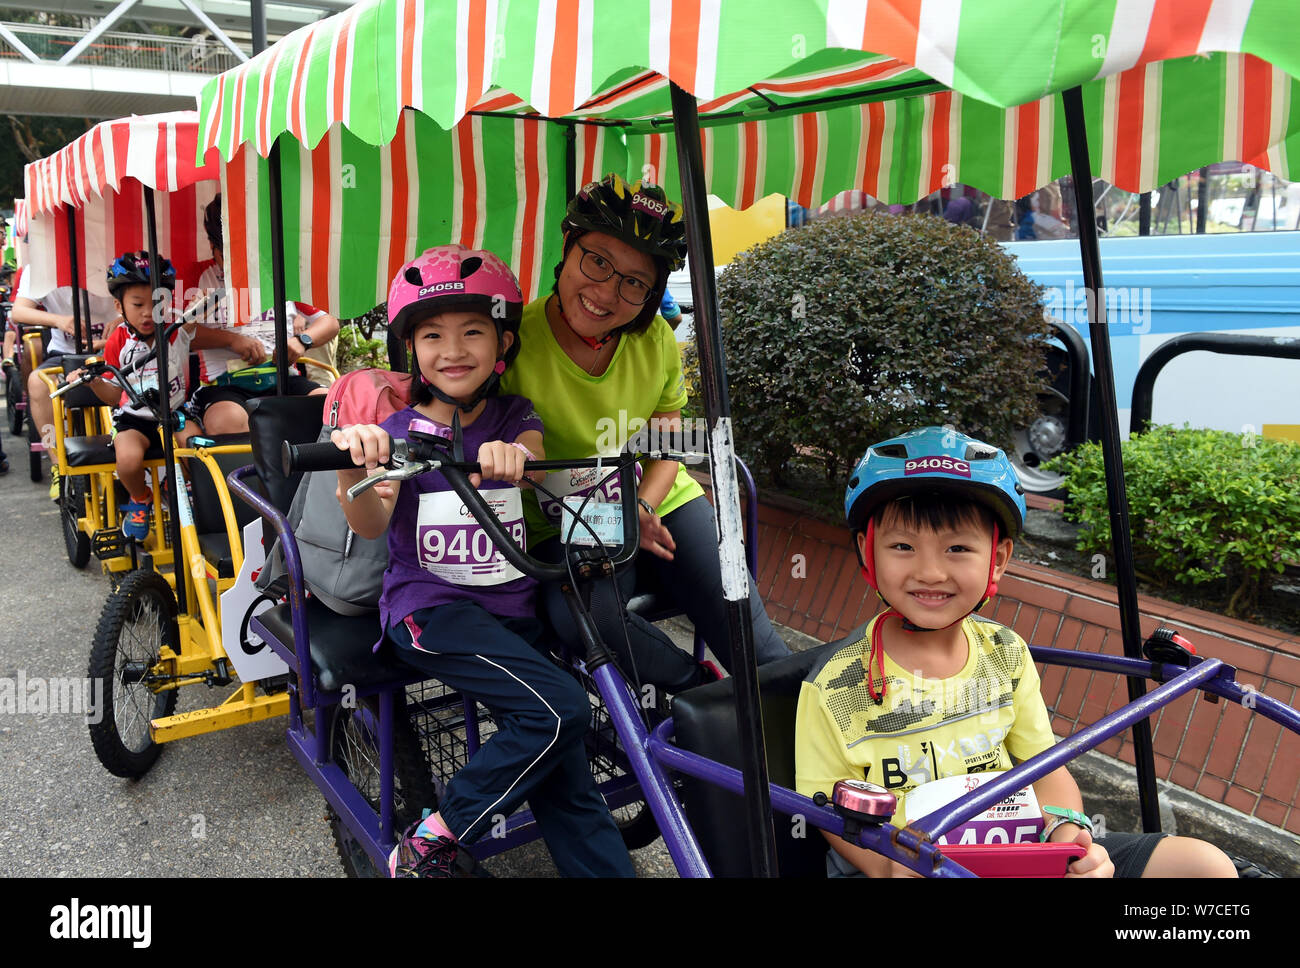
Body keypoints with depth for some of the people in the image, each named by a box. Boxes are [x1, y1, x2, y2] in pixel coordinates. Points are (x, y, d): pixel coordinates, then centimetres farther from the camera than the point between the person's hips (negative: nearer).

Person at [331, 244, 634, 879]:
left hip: (511, 605, 4)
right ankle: (432, 843, -8)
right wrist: (354, 471, -43)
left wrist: (512, 456, -43)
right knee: (558, 709, -23)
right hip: (431, 607, -4)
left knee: (567, 783, -1)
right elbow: (371, 523, -20)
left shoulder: (513, 419, 6)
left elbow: (530, 452, -18)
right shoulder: (400, 432, -3)